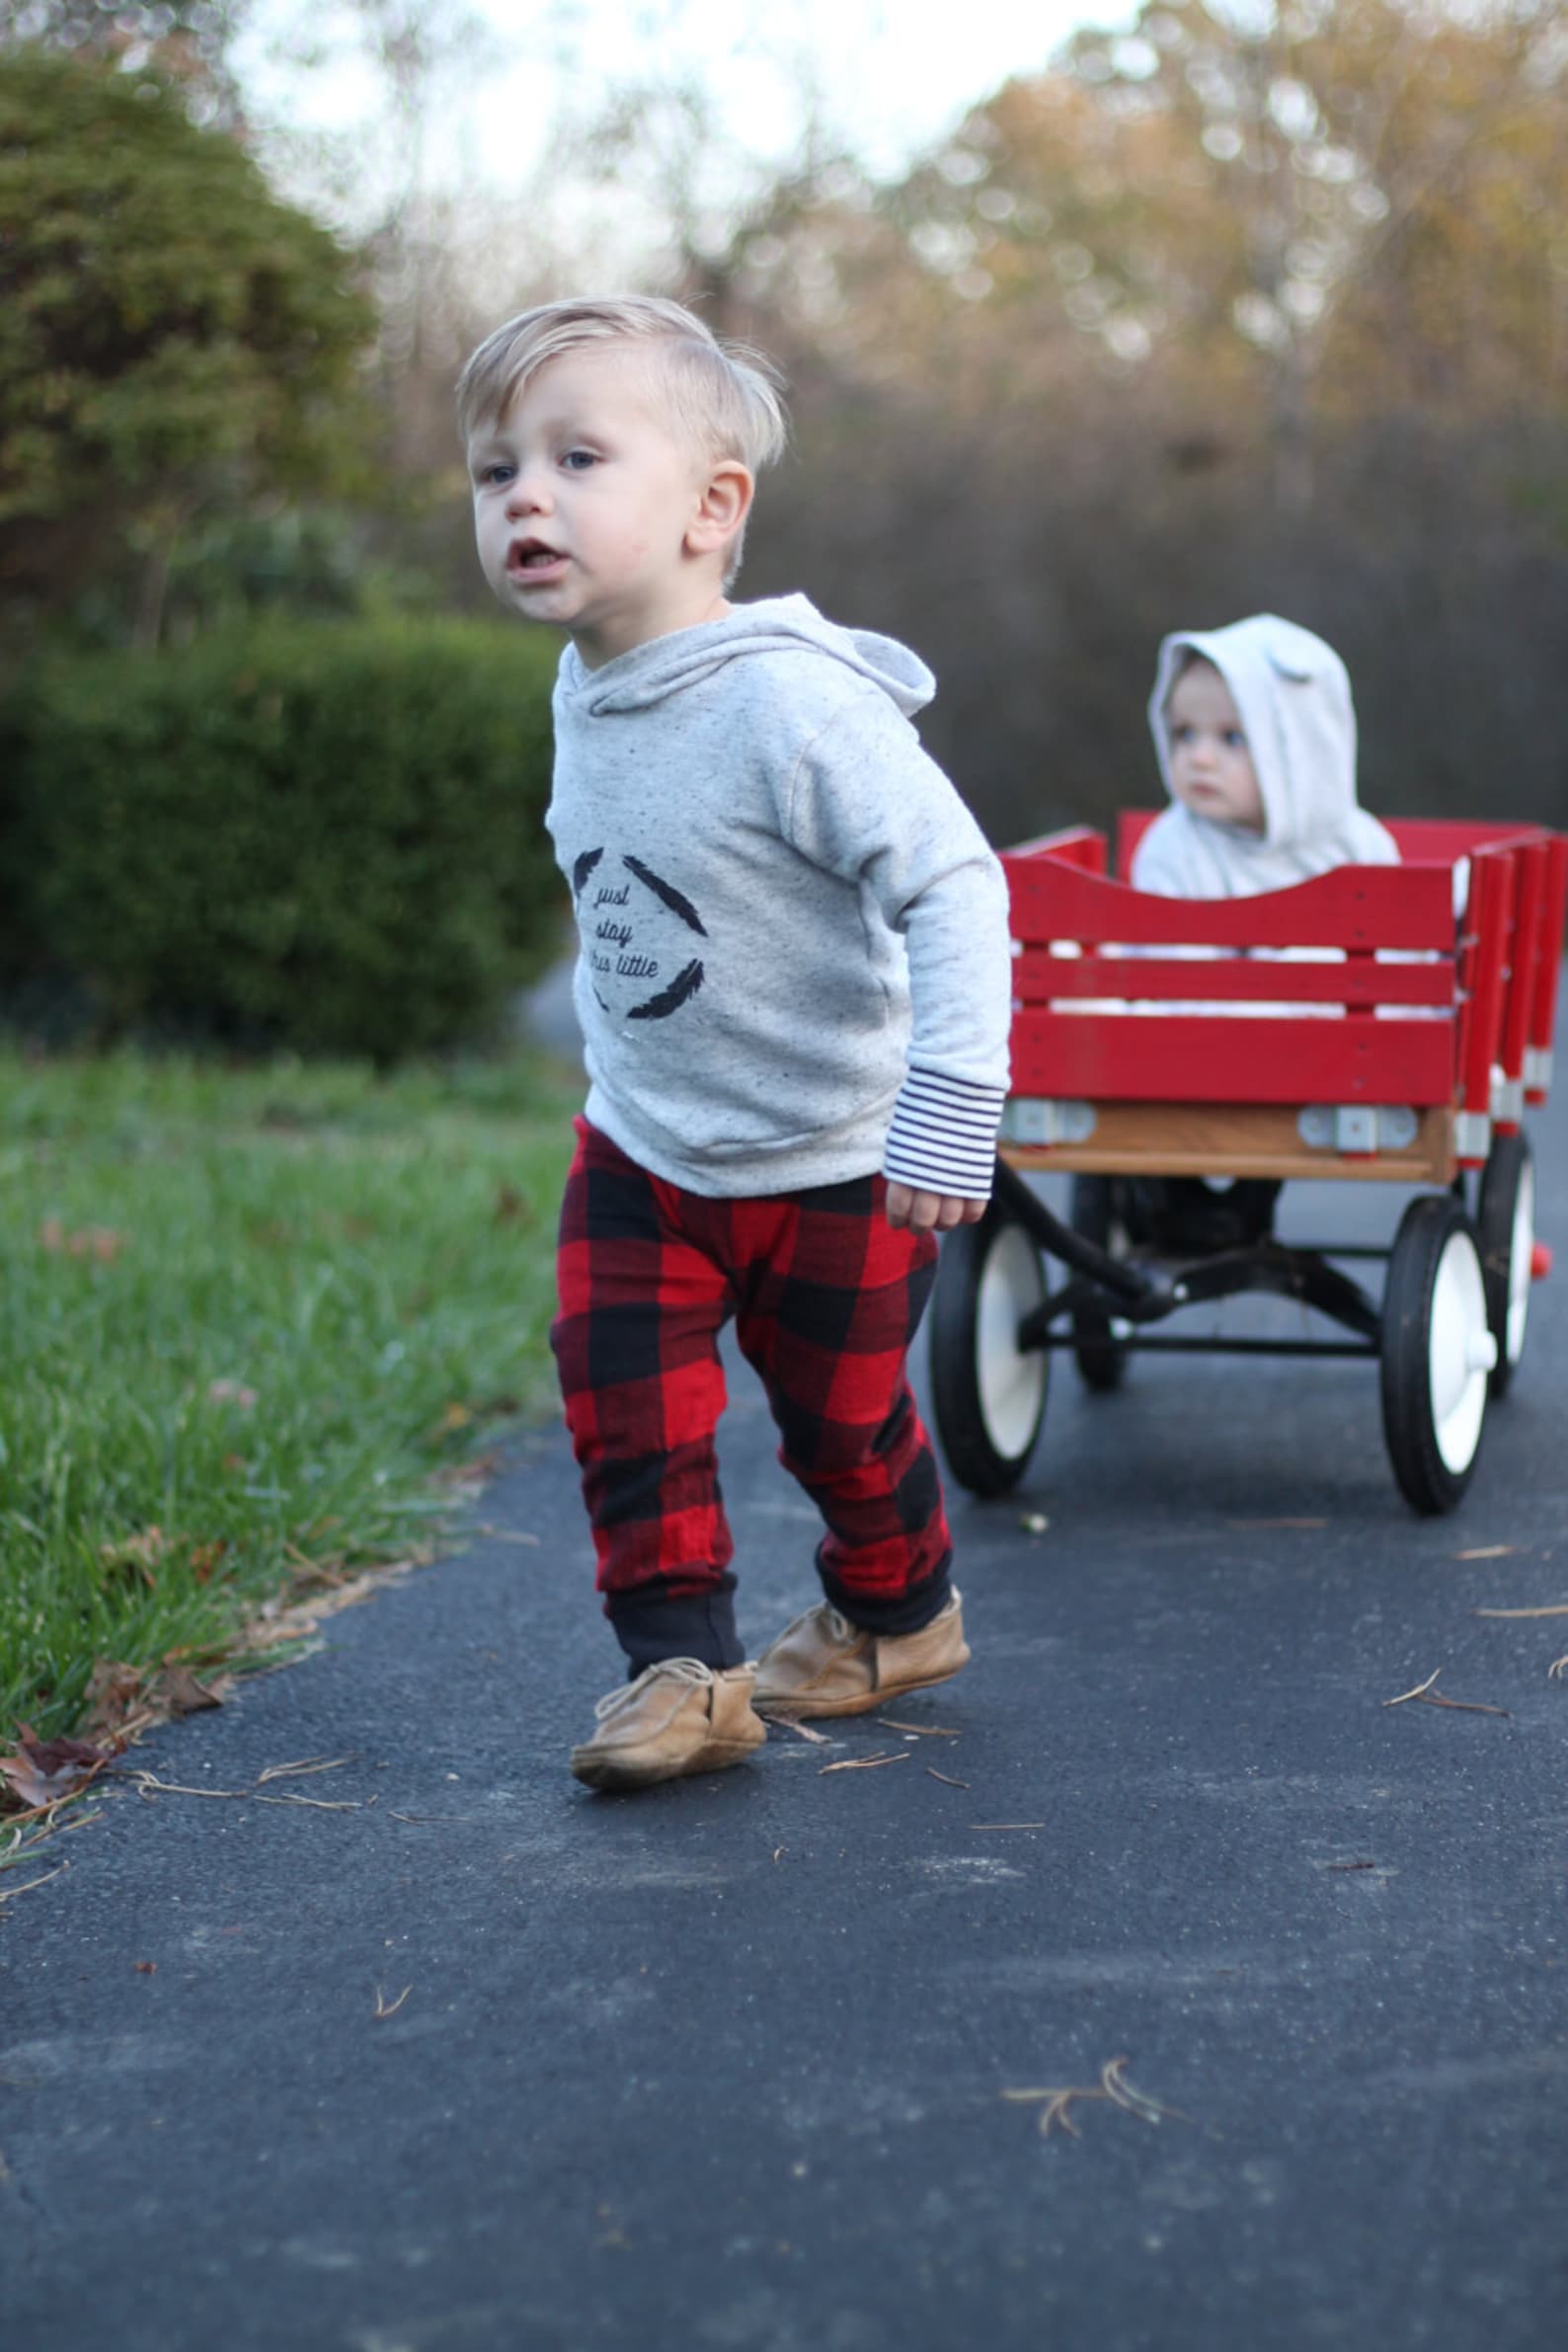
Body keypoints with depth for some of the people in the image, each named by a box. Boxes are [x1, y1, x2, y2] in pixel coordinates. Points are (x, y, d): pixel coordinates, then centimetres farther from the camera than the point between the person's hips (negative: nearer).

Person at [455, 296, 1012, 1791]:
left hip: (832, 1163, -6)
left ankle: (895, 1612, 38)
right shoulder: (588, 687, -2)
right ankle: (681, 1661, 6)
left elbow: (955, 889, -30)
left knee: (839, 1416, 12)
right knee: (622, 1398, -5)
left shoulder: (792, 704, -29)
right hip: (642, 1146, 6)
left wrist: (951, 1111, -35)